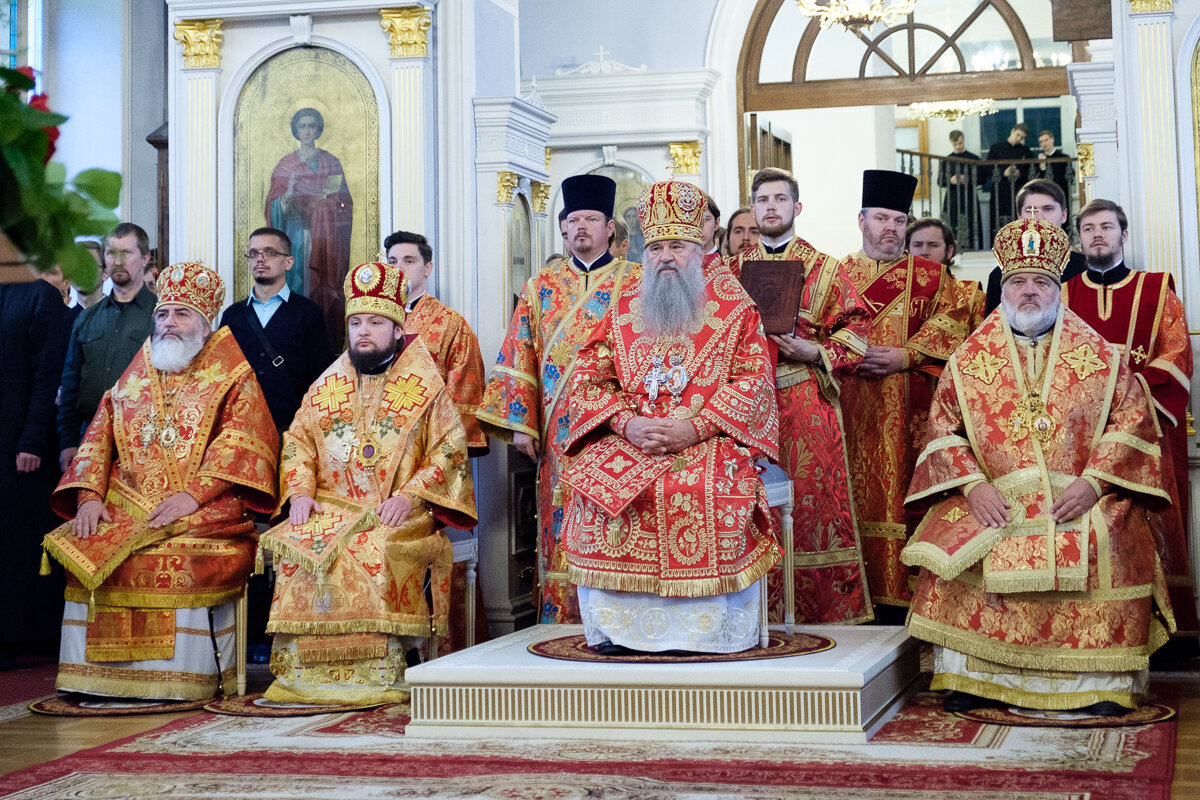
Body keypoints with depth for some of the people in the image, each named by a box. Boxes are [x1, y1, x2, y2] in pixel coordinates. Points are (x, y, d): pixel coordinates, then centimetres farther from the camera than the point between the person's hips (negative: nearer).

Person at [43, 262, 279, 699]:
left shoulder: (232, 376, 9)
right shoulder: (132, 382, 23)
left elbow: (242, 442, -5)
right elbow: (97, 440, 17)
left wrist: (194, 493, -18)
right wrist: (89, 496, -3)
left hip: (204, 514, -4)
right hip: (126, 510, 5)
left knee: (178, 559, -32)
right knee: (86, 553, -21)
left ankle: (177, 682, -22)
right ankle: (99, 679, -13)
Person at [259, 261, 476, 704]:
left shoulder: (424, 387, 6)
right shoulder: (328, 385, 19)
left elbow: (451, 449, 0)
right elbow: (297, 440, 17)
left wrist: (411, 494, -13)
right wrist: (299, 490, -2)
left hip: (396, 515, -4)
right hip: (329, 508, 4)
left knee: (372, 551, -35)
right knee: (296, 548, -26)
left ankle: (376, 676, -26)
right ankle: (300, 672, -20)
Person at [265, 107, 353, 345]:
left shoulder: (332, 162, 12)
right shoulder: (286, 164, 9)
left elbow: (345, 201, 11)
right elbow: (275, 205, 3)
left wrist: (329, 201, -9)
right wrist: (287, 196, -17)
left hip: (327, 235, 1)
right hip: (298, 234, -1)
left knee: (328, 285, -6)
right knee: (298, 283, -7)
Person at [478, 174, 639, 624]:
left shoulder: (635, 283, 6)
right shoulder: (541, 287, 13)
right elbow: (519, 358, 10)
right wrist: (521, 422, 1)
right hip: (559, 430, 2)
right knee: (562, 525, 1)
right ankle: (562, 619, 5)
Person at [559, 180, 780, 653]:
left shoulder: (734, 305, 8)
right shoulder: (625, 307, 17)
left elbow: (753, 380, -1)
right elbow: (590, 377, 10)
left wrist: (694, 427, -15)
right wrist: (628, 424, -10)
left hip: (708, 438, -3)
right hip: (629, 439, 3)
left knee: (715, 488, -34)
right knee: (596, 477, -26)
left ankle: (713, 629, -20)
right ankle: (613, 626, -16)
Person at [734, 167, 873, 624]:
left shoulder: (824, 269, 7)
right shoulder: (733, 271, 14)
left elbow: (856, 325, 2)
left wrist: (814, 352, -12)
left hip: (806, 404, -2)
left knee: (811, 503, -5)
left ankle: (822, 613, 2)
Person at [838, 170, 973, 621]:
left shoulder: (931, 276, 11)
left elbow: (950, 324, -1)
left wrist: (905, 356, -12)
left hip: (906, 411, -1)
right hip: (850, 410, 1)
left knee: (902, 493, -6)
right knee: (856, 495, -2)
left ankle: (900, 595, -3)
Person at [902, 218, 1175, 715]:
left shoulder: (1098, 356, 10)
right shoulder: (970, 359, 12)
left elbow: (1133, 419, 4)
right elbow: (943, 428, 8)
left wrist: (1094, 482, -9)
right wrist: (972, 484, -8)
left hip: (1080, 499, -1)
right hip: (994, 500, 1)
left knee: (1106, 547, -28)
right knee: (957, 548, -25)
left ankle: (1104, 684, -16)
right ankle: (967, 677, -12)